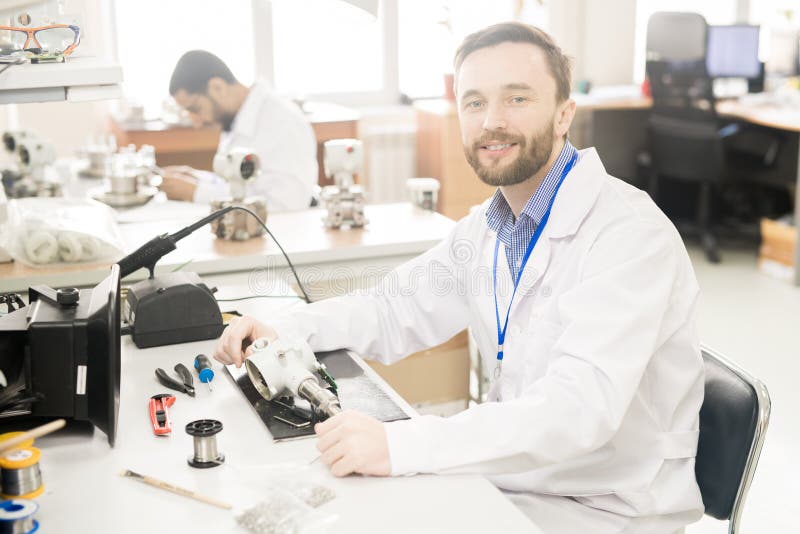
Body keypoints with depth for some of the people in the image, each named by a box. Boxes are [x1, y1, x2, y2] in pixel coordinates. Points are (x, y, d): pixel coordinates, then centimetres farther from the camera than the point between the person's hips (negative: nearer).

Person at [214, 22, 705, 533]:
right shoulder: (486, 228, 4)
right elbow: (396, 308, 14)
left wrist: (399, 445, -41)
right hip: (509, 477, 7)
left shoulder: (629, 233, -23)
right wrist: (279, 329, -3)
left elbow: (582, 405, -34)